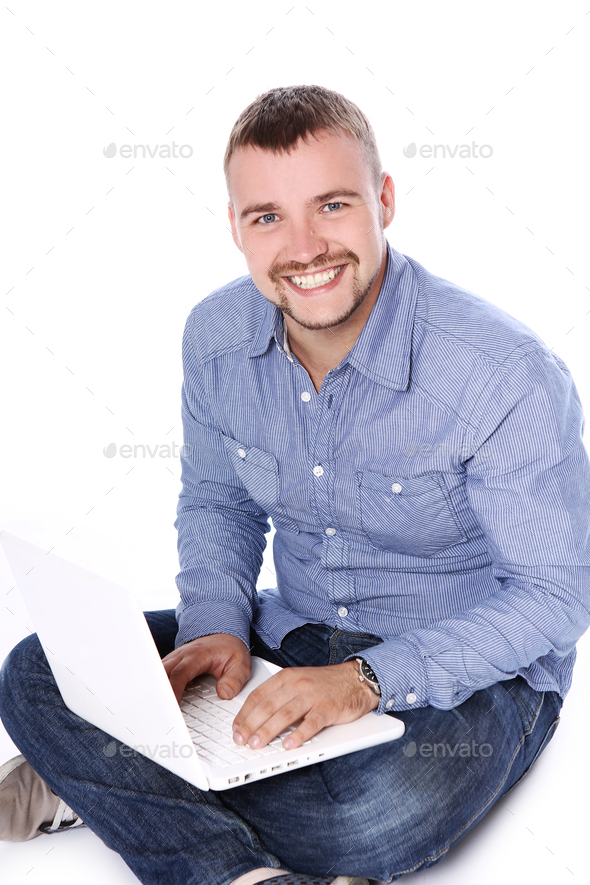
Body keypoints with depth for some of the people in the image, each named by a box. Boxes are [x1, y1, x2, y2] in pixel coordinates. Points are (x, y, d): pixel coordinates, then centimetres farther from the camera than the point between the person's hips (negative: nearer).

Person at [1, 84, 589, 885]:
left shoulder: (507, 375, -23)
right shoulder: (215, 336, -7)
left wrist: (371, 679, -26)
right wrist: (217, 625, -10)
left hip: (476, 671, -4)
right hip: (293, 634, 5)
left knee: (381, 817, -38)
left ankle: (99, 785, -15)